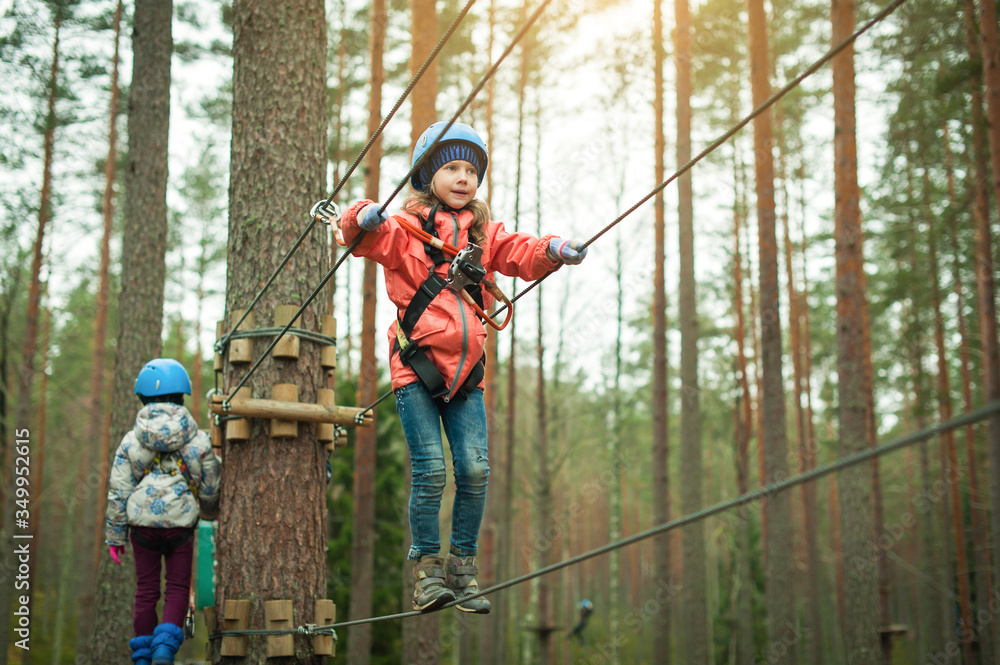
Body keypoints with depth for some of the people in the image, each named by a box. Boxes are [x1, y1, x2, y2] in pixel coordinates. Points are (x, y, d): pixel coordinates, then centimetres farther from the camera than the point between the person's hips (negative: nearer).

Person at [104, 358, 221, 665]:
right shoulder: (197, 440, -4)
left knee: (146, 590, 12)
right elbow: (209, 489, 4)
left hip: (142, 524, 1)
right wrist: (210, 511, 26)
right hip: (180, 524, -1)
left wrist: (115, 535, 7)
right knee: (177, 589, 7)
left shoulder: (131, 441, -3)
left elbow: (118, 492, -2)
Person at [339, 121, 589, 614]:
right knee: (431, 470, -9)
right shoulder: (406, 229, 4)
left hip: (466, 370, 4)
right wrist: (364, 219, -36)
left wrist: (553, 250, -19)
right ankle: (426, 571, 4)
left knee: (475, 468, -4)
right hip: (416, 368, -4)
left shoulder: (484, 233, 16)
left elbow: (519, 253, 1)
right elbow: (374, 239, -14)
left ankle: (462, 568, 10)